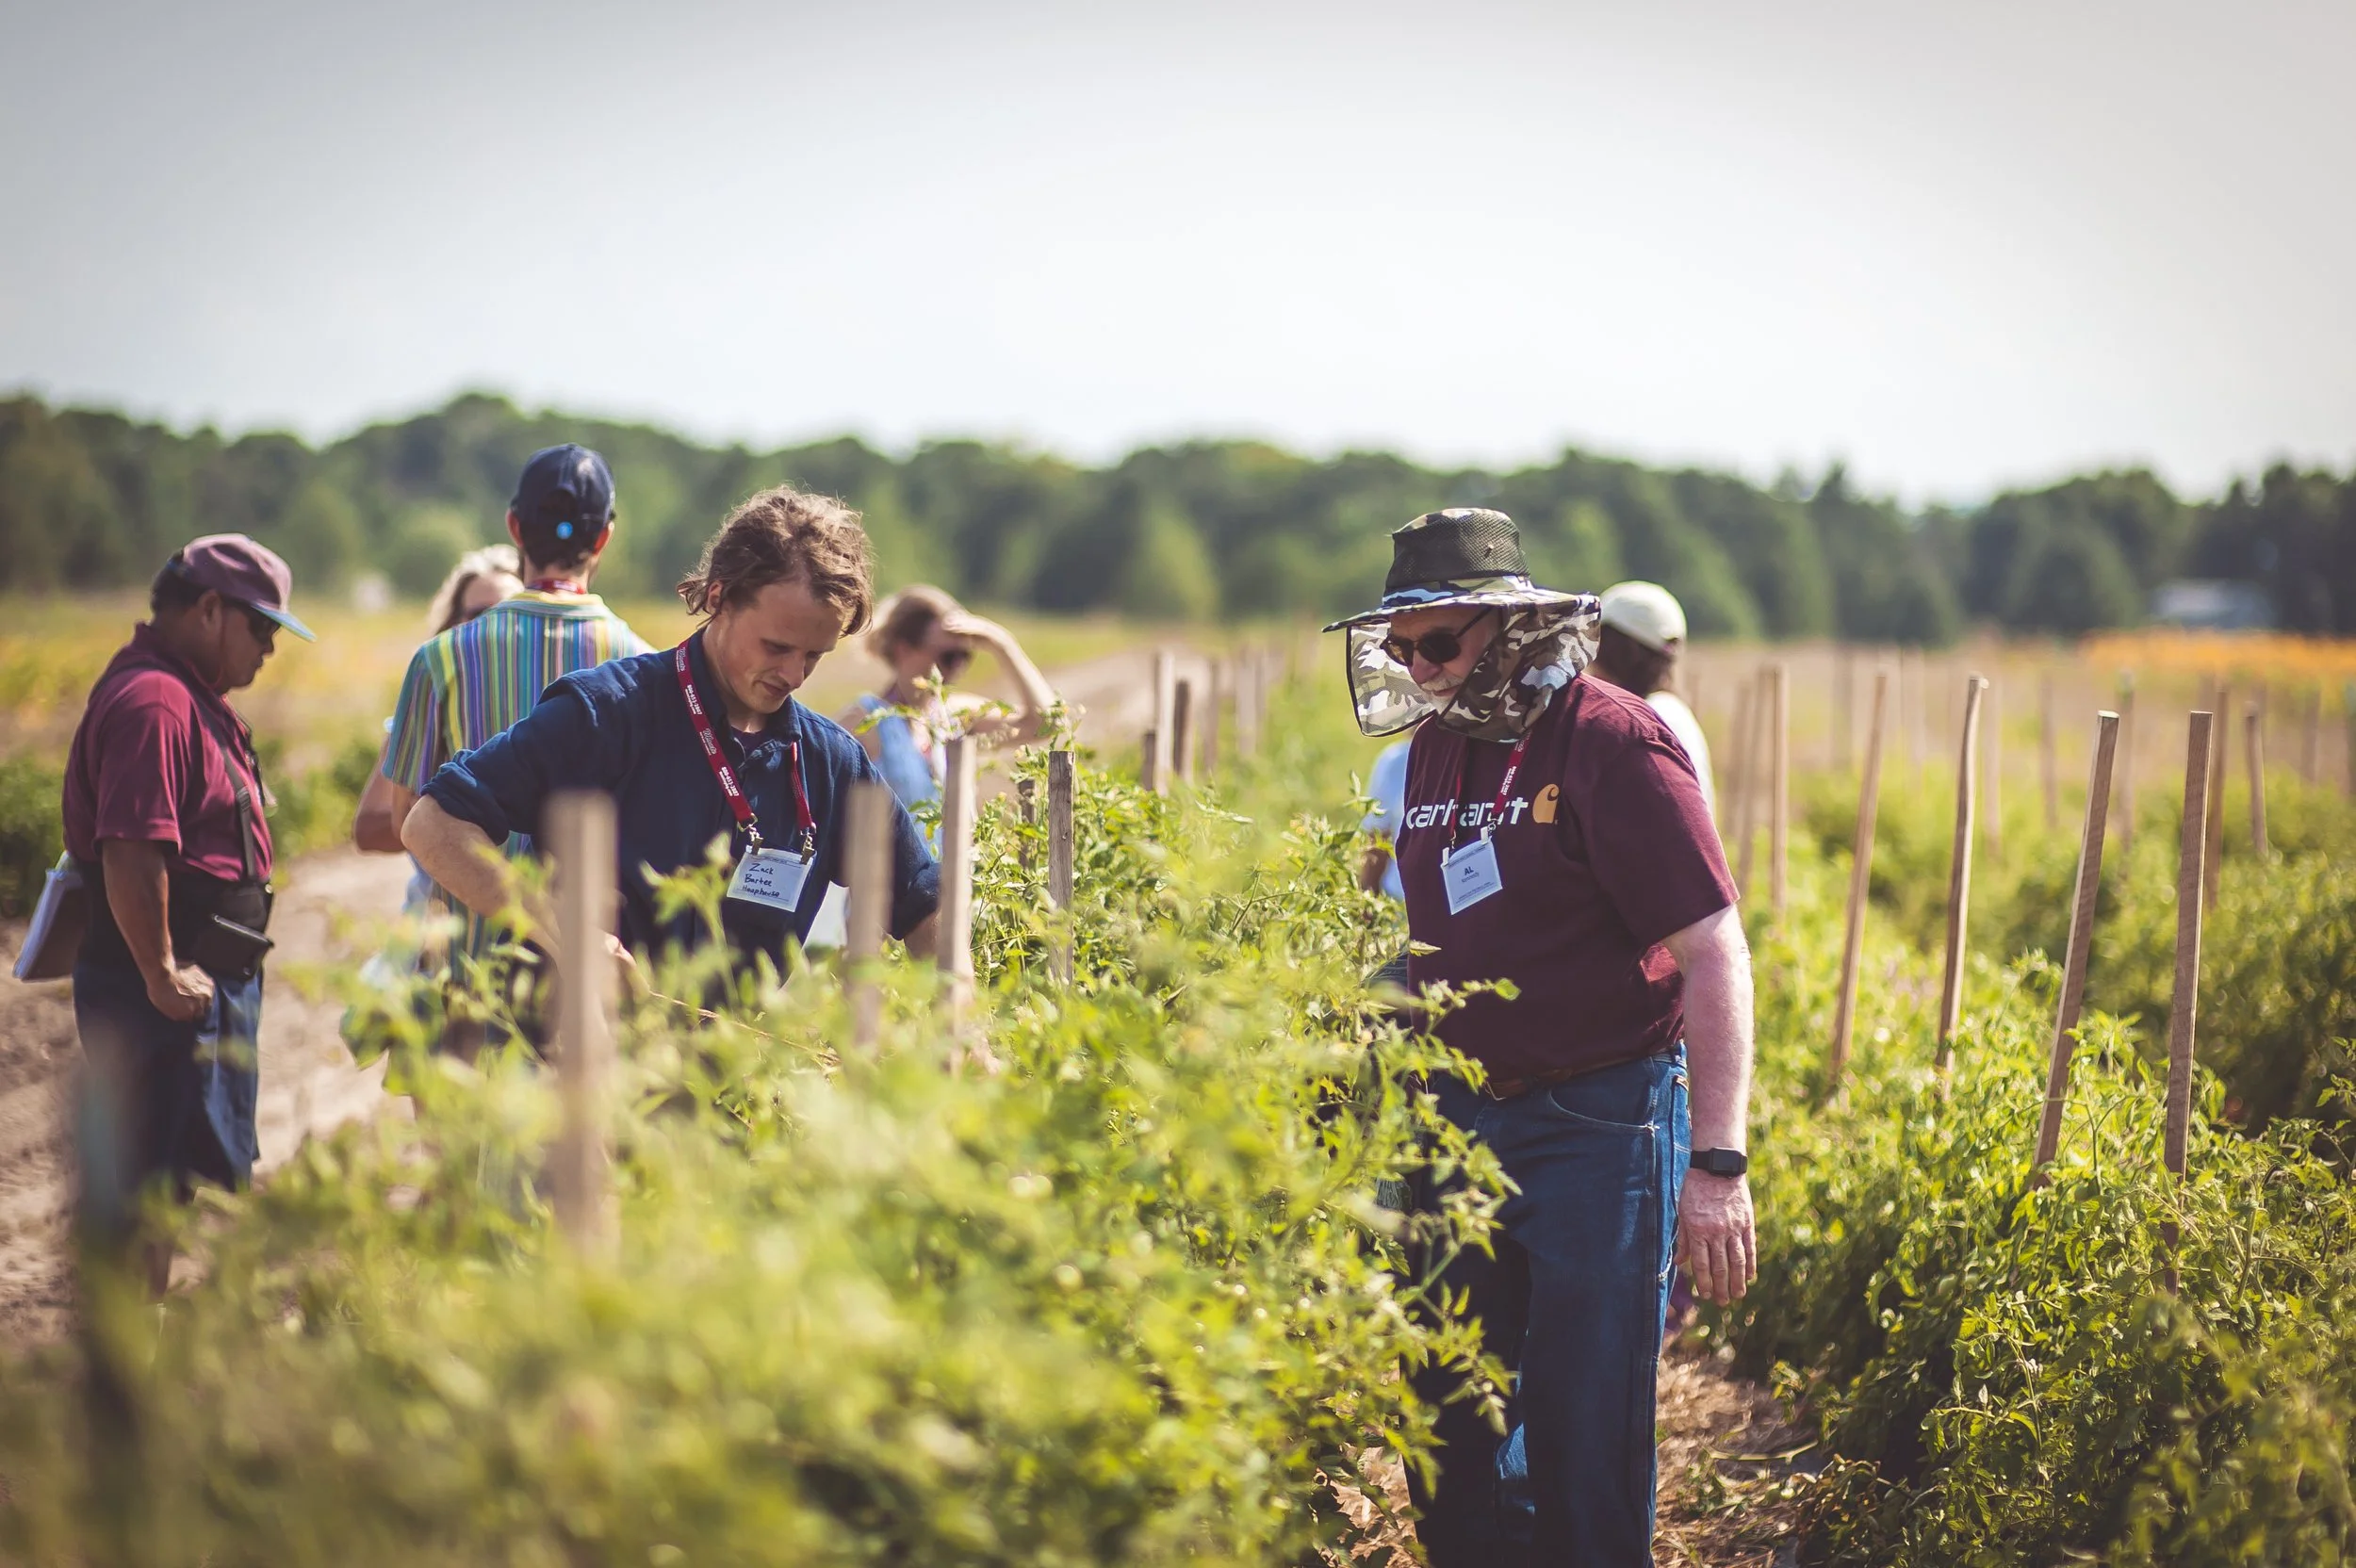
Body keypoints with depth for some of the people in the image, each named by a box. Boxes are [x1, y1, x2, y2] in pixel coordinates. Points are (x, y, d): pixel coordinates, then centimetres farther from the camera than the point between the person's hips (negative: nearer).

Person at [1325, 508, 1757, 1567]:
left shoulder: (1613, 743, -13)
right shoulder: (1437, 745, 9)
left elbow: (1713, 954, -16)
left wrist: (1718, 1164, -20)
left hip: (1598, 1126, -7)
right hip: (1460, 1120, 7)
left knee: (1585, 1430, -2)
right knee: (1446, 1418, 11)